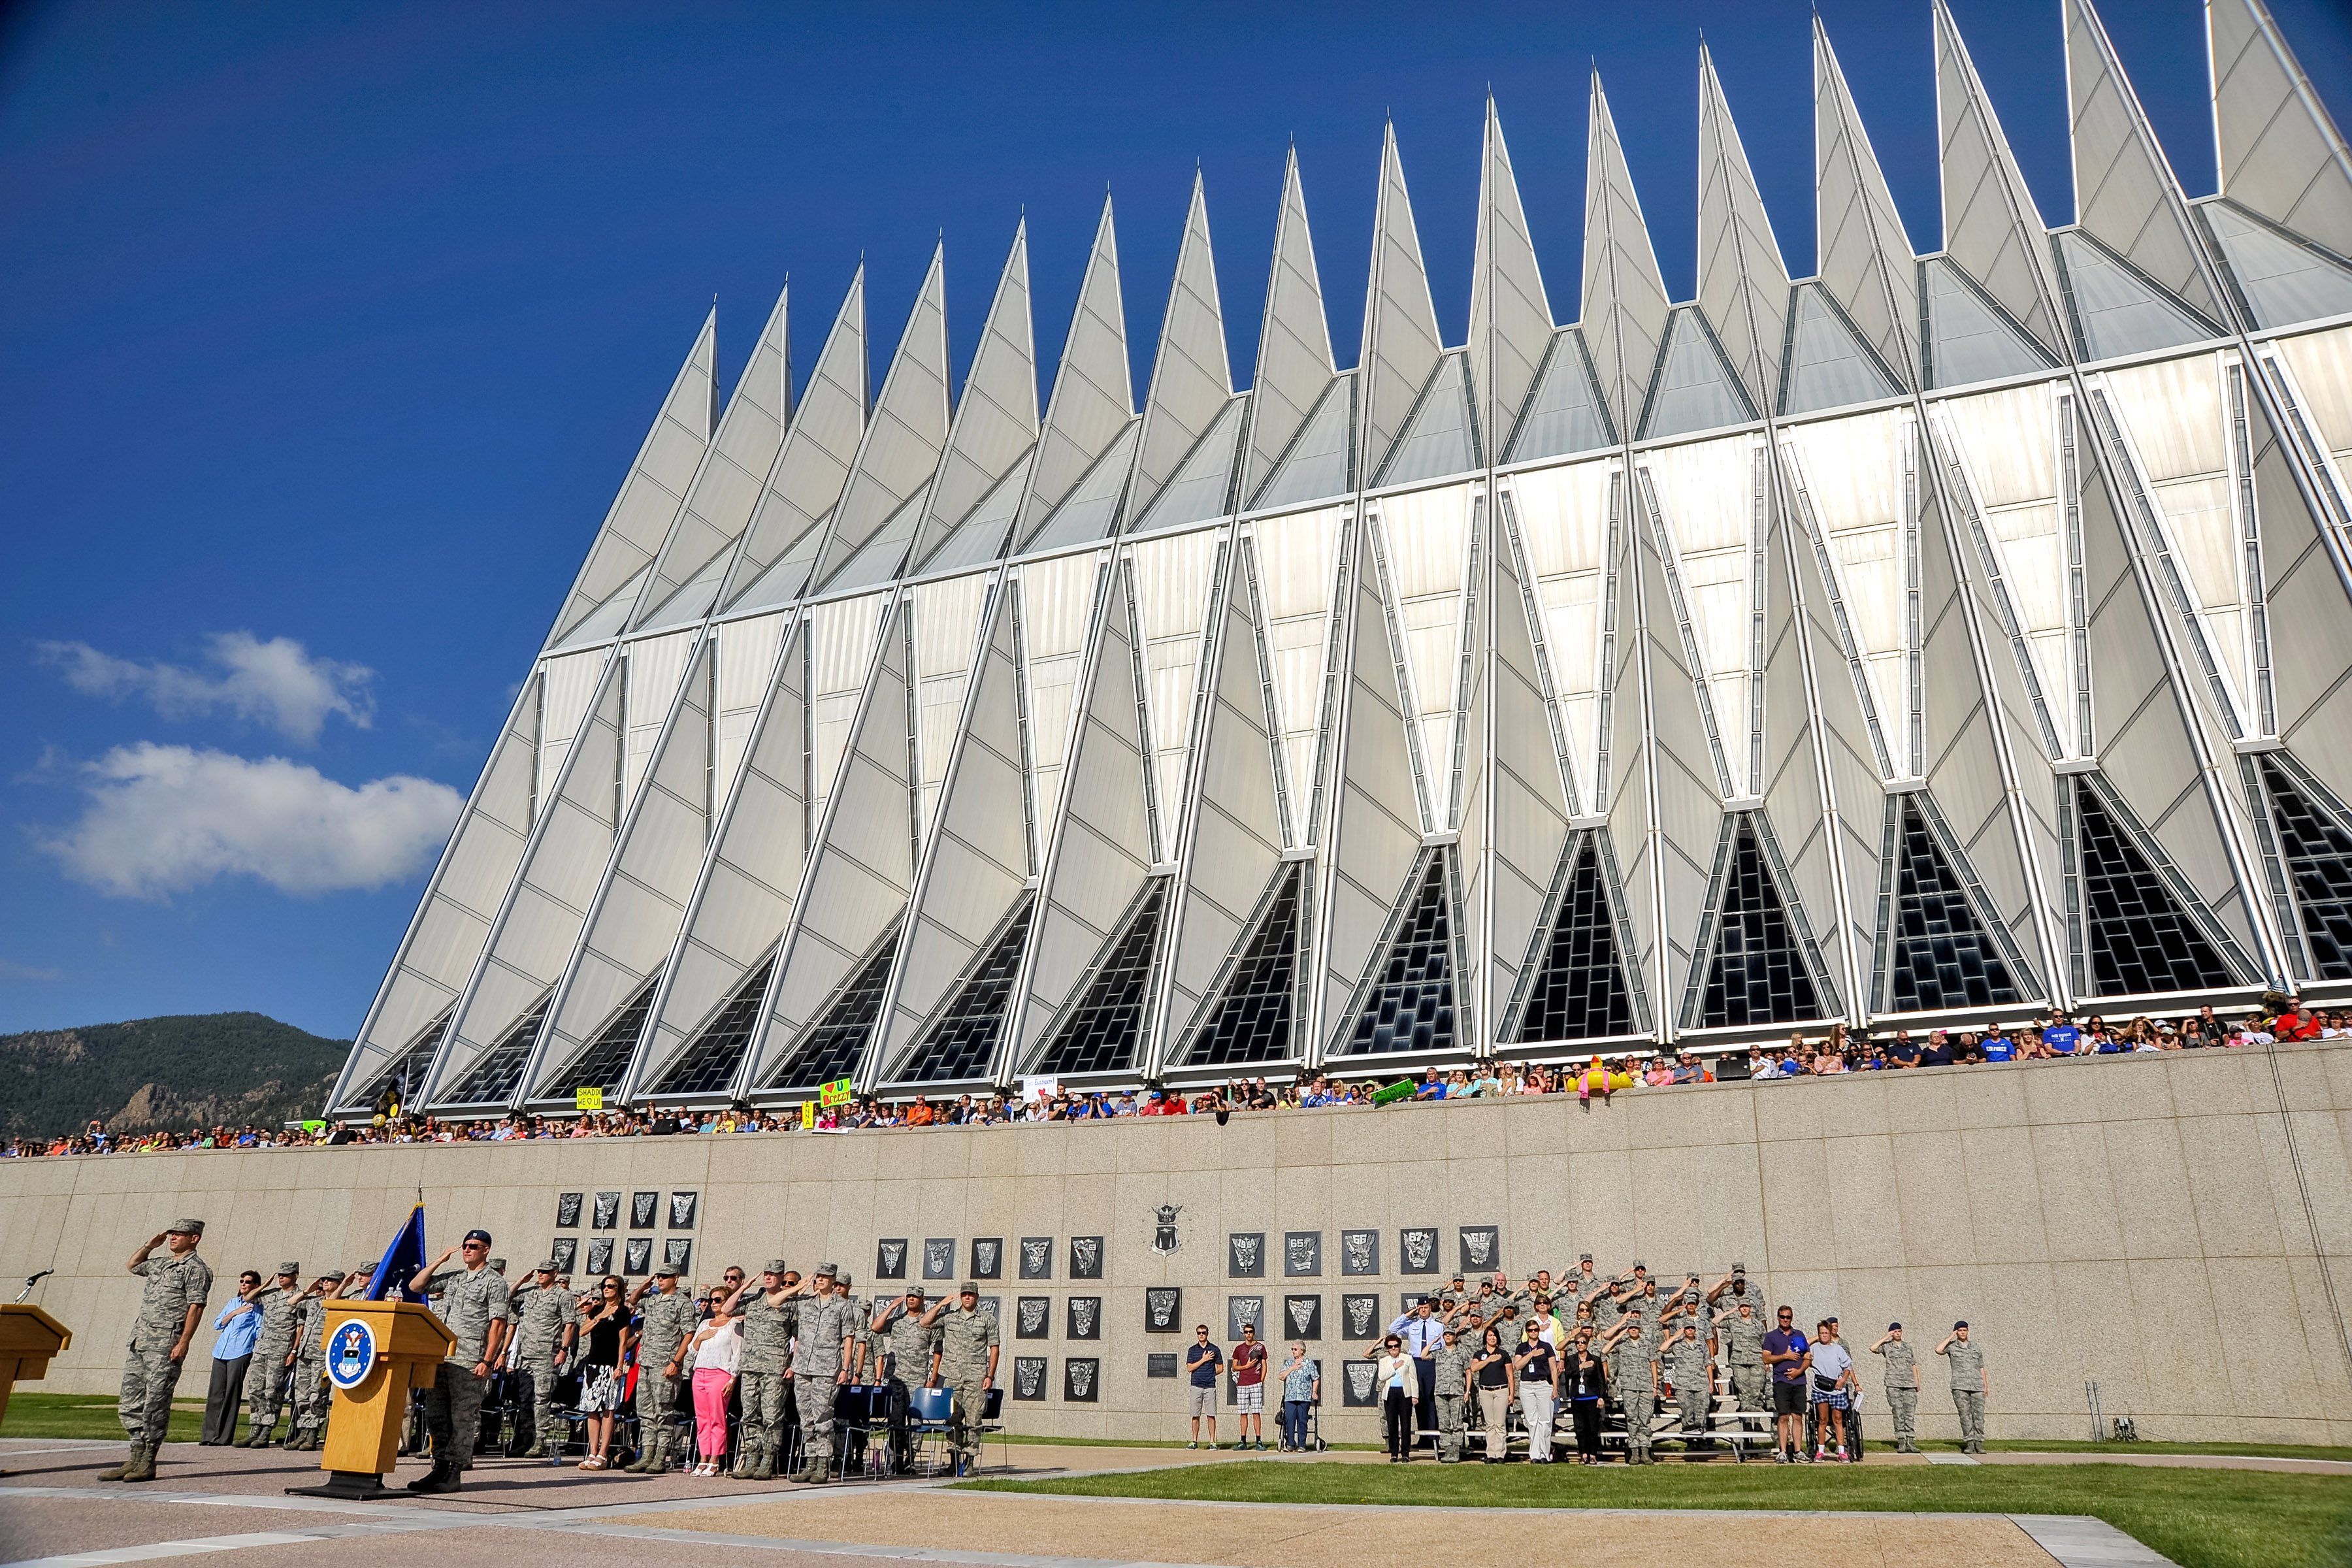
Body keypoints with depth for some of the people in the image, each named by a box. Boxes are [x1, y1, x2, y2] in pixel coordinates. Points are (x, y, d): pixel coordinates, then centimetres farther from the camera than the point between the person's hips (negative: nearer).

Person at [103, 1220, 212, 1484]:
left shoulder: (196, 1268, -7)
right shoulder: (161, 1264, 19)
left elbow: (196, 1307, -14)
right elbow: (132, 1265, 39)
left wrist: (183, 1343, -20)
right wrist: (149, 1246, 21)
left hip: (166, 1345, -9)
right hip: (139, 1341, 9)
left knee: (155, 1403, -5)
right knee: (131, 1402, 10)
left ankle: (148, 1462, 0)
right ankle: (135, 1459, 16)